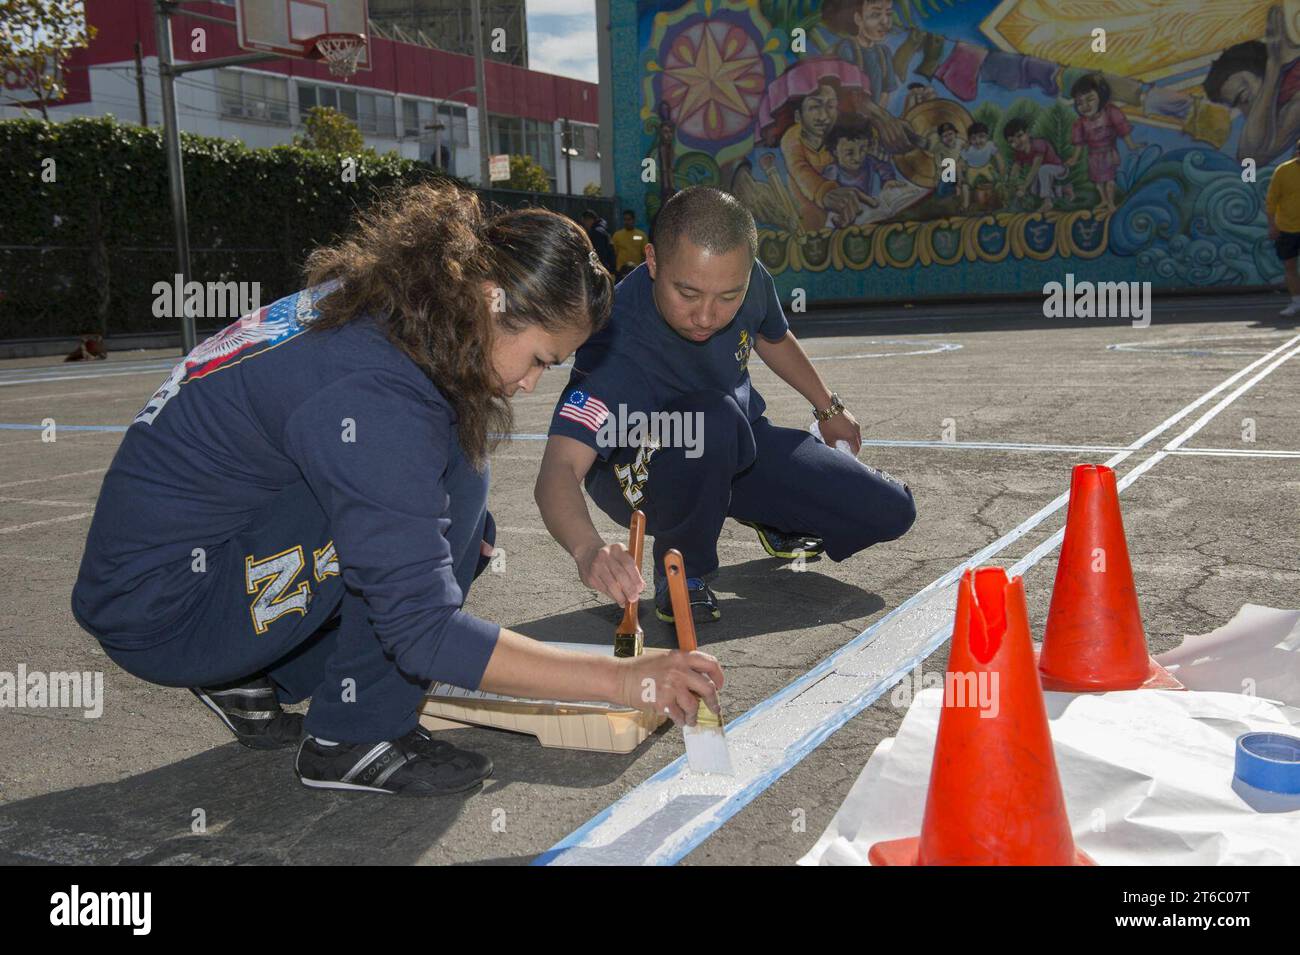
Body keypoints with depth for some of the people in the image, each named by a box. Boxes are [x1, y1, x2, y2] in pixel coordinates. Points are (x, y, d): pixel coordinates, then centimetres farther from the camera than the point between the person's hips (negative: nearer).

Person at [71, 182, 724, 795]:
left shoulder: (373, 311, -3)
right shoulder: (374, 395, -29)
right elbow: (427, 631, -29)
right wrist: (620, 680, -25)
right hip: (157, 607, -9)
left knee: (455, 534, 10)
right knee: (451, 474, -21)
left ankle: (251, 676, 11)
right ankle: (355, 737, -10)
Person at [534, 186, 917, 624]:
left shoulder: (750, 281, -17)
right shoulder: (616, 341, -36)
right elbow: (558, 470, -48)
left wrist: (828, 408, 24)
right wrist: (588, 549, -69)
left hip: (736, 449, 6)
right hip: (638, 474, -5)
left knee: (890, 511, -4)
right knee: (713, 417, -41)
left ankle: (773, 518, 26)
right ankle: (680, 569, -14)